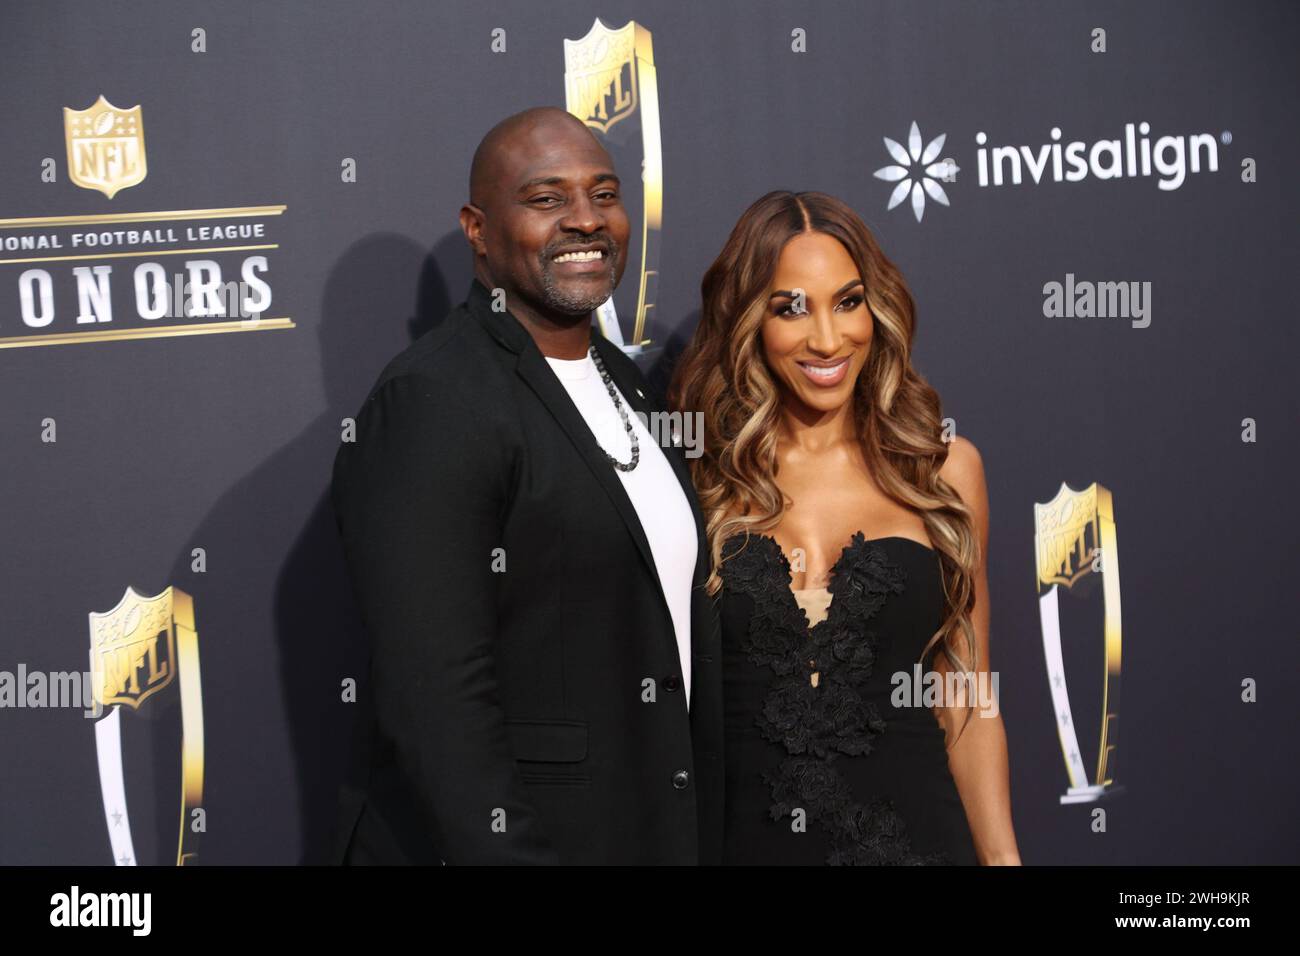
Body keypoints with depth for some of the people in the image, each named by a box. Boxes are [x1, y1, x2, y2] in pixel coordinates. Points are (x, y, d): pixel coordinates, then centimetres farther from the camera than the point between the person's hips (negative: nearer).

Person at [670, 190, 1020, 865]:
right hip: (745, 835, 0)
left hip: (912, 833, 1)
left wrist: (1002, 855, -2)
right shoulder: (696, 477, -1)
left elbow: (968, 708, 5)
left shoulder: (944, 469, 2)